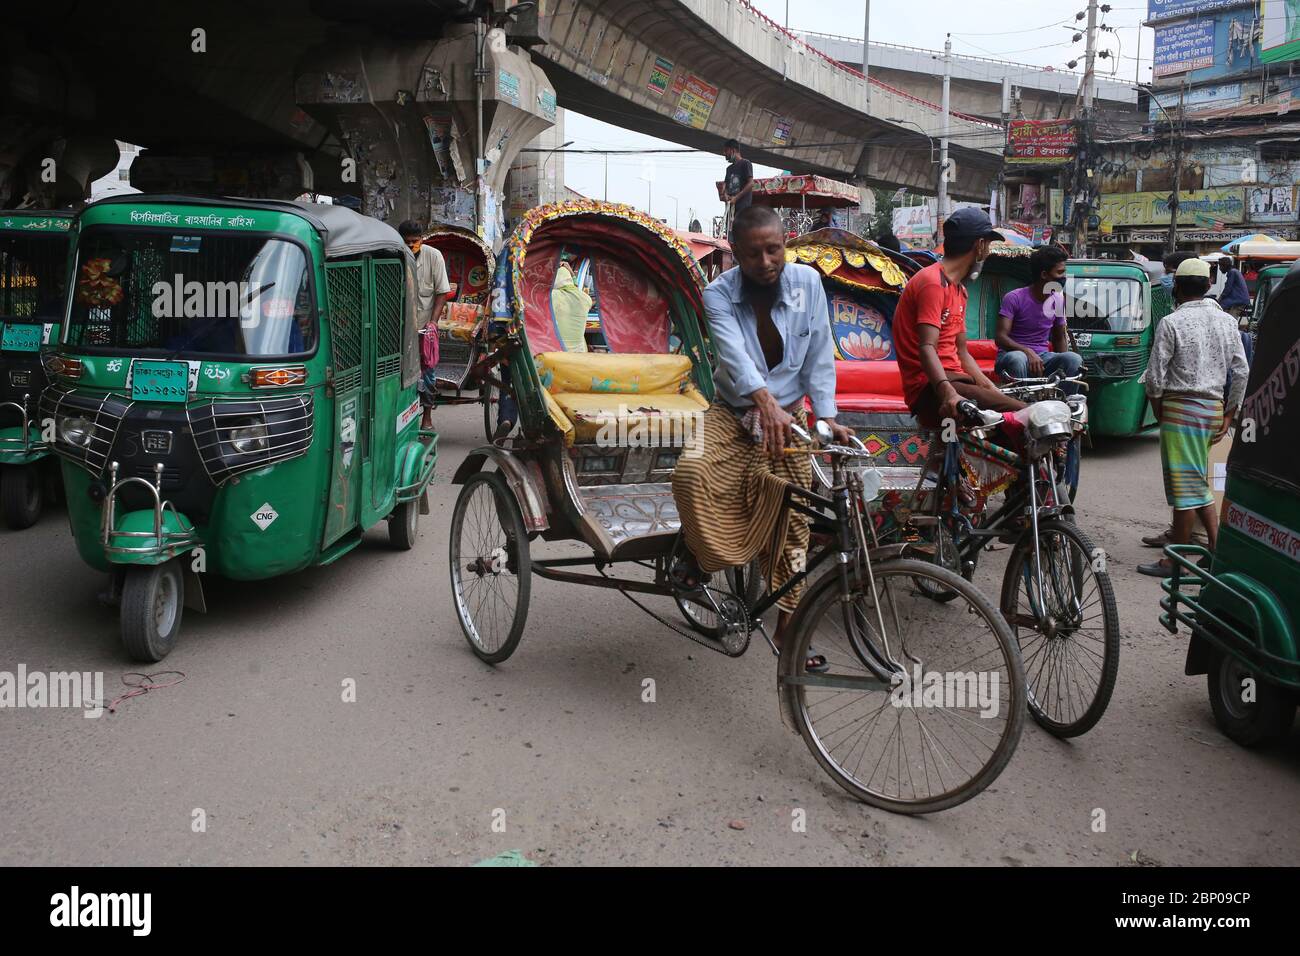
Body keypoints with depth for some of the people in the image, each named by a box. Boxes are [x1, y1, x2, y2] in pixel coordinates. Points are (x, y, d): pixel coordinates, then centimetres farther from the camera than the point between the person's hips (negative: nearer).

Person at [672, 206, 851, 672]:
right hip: (733, 413, -2)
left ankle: (789, 622, 18)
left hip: (788, 415, 2)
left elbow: (819, 354, -4)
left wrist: (826, 416, -11)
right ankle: (699, 549, 0)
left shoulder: (807, 281, -8)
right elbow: (733, 352, -34)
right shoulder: (719, 294, -15)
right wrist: (765, 401, -51)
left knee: (791, 521, 3)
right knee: (691, 471, -31)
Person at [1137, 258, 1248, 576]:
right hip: (1214, 408, 6)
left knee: (1185, 485, -3)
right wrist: (1228, 416, 13)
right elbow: (1241, 372, 8)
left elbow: (1155, 375, -11)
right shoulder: (1227, 321, 8)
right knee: (1199, 481, 18)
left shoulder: (1171, 323, -10)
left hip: (1181, 407, -6)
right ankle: (1215, 545, 15)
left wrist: (1158, 409, 6)